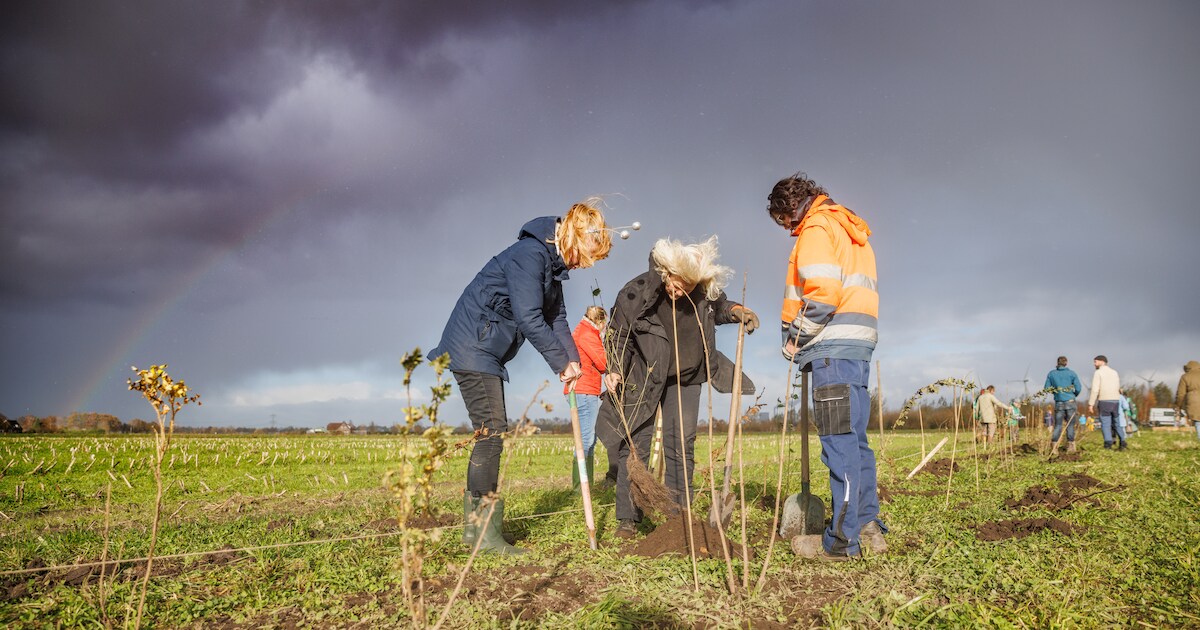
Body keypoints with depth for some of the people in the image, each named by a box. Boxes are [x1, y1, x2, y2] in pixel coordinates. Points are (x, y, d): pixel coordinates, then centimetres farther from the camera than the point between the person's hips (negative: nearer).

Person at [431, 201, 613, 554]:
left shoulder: (552, 264, 14)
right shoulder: (530, 254, -18)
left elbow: (557, 317, 11)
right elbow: (529, 319, -25)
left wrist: (572, 359, -4)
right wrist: (561, 363, -16)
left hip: (487, 353, 10)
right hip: (471, 348, -10)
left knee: (491, 435, 10)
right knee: (492, 432, -11)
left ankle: (476, 524, 17)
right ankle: (483, 531, -6)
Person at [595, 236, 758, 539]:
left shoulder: (705, 292, -16)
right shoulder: (636, 292, -24)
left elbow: (717, 307, 10)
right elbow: (618, 334, -10)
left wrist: (735, 311, -10)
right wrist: (615, 370, -22)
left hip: (686, 377, 2)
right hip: (643, 376, -2)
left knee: (681, 444, 3)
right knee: (635, 443, -5)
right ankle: (628, 519, 3)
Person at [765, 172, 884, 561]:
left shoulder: (816, 229, -4)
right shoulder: (850, 233, 26)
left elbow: (822, 291, -17)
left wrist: (796, 336, -7)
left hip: (833, 345, -10)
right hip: (859, 342, 10)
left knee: (840, 443, -9)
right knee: (855, 440, 13)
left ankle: (842, 541, -5)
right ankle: (868, 527, 18)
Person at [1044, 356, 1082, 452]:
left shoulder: (1051, 374, 2)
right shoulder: (1072, 373, -1)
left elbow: (1046, 388, 0)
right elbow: (1078, 388, -5)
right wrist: (1074, 395, 15)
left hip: (1058, 403, 1)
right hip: (1070, 402, -1)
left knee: (1058, 426, 5)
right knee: (1070, 425, 6)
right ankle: (1070, 446, 8)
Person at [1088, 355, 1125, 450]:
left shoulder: (1098, 372, -5)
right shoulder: (1115, 372, 14)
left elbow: (1095, 390, -13)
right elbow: (1118, 389, 18)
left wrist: (1090, 404, -11)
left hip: (1104, 402, -5)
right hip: (1115, 401, 5)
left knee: (1105, 425, -5)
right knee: (1116, 424, 16)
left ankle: (1108, 445, -13)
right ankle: (1122, 443, 8)